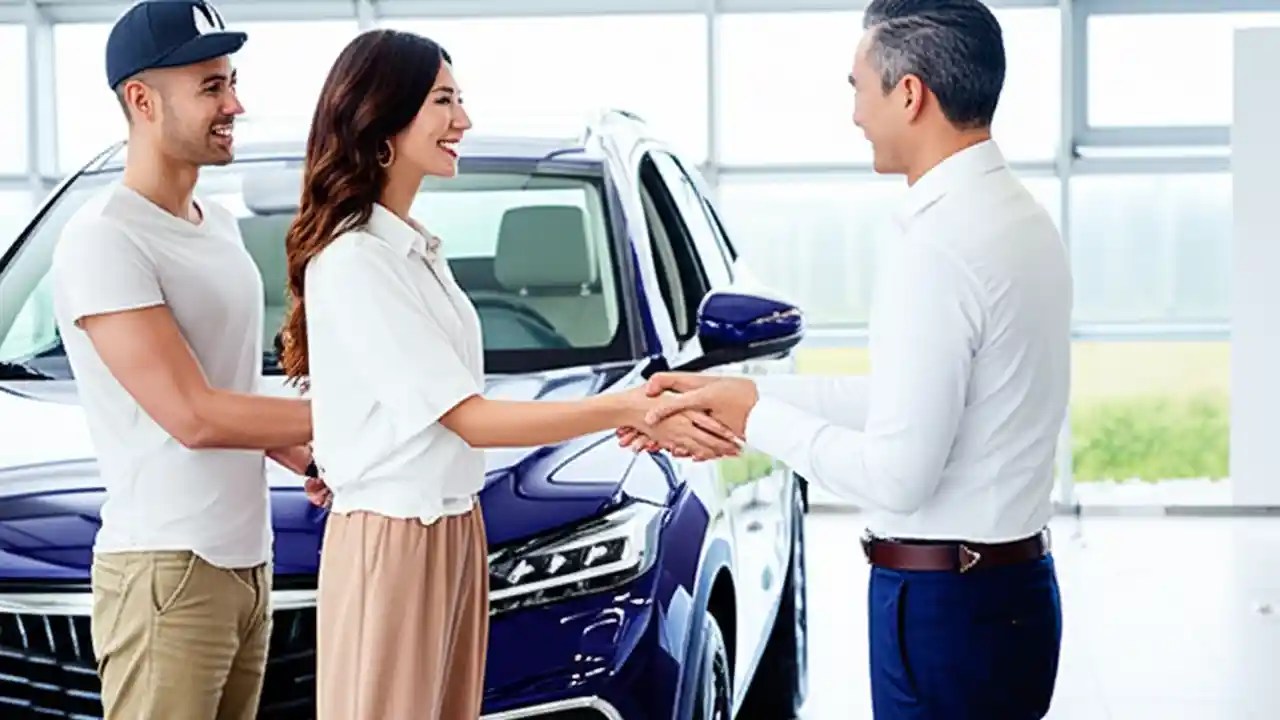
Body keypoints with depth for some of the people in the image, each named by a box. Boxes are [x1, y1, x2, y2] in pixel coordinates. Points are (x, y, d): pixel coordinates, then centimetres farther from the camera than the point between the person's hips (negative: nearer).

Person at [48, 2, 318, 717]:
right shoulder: (103, 241, -14)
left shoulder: (220, 224, 14)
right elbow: (192, 417, -19)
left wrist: (302, 452, 5)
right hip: (167, 570, -8)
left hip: (248, 558, 8)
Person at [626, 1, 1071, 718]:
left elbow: (897, 475, -22)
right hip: (1013, 589, 9)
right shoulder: (1019, 215, 8)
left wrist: (757, 418, -7)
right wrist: (741, 390, 12)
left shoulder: (938, 247, -21)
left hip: (946, 605, -9)